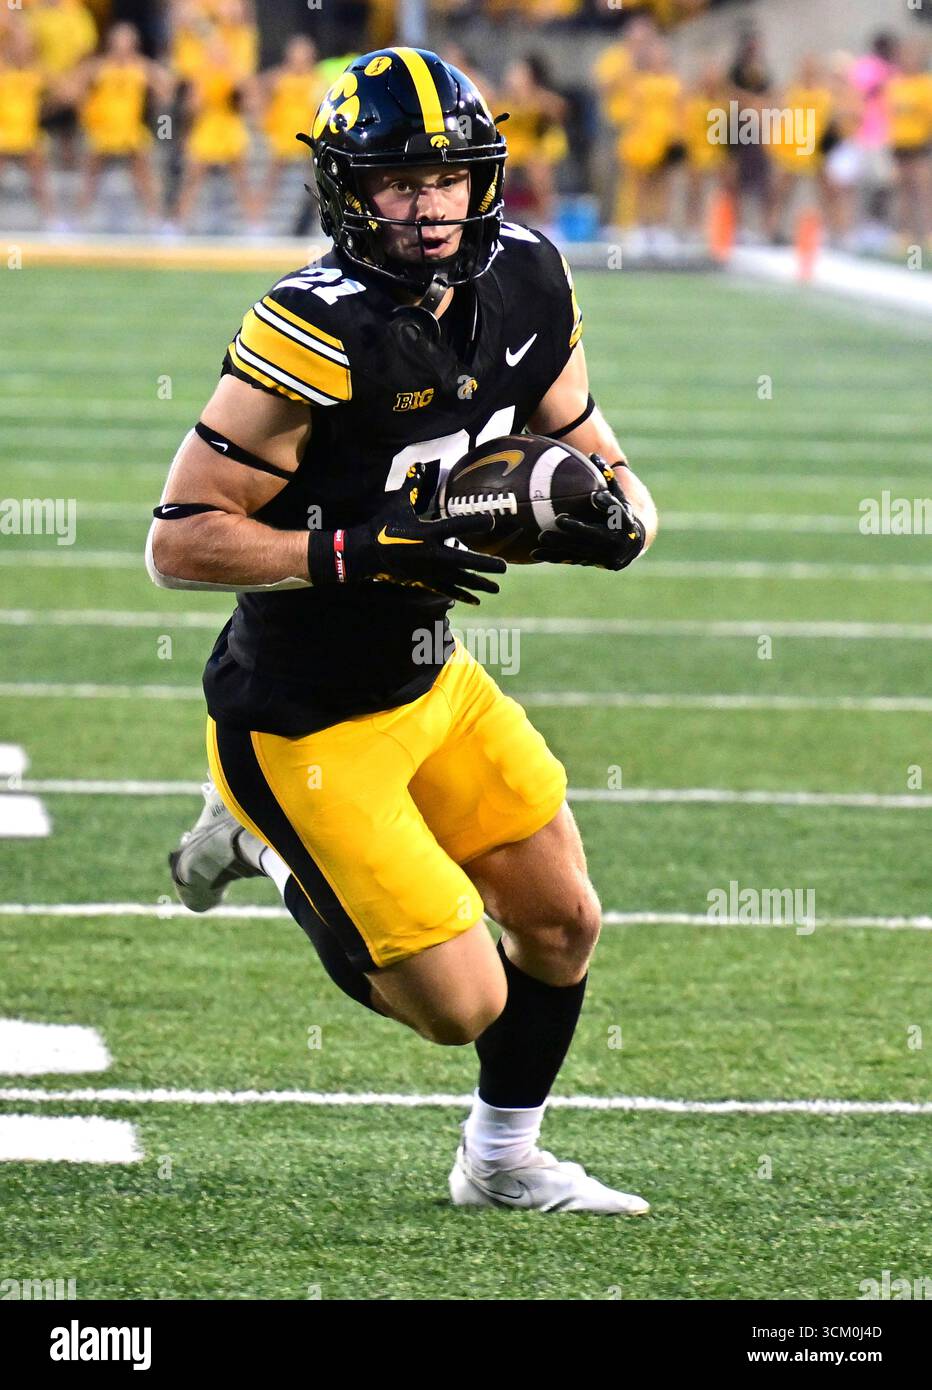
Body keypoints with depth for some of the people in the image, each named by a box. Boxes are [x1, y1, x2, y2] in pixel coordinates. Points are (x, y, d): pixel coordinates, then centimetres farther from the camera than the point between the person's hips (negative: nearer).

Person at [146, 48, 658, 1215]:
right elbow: (179, 541, -25)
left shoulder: (524, 286, -5)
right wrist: (355, 552, -34)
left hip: (433, 682, 8)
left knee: (563, 927, 14)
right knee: (465, 1003, -4)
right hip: (304, 724, -8)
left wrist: (612, 517, -16)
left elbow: (595, 457, 7)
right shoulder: (316, 335, -28)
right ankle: (264, 844, 19)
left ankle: (502, 1162, 38)